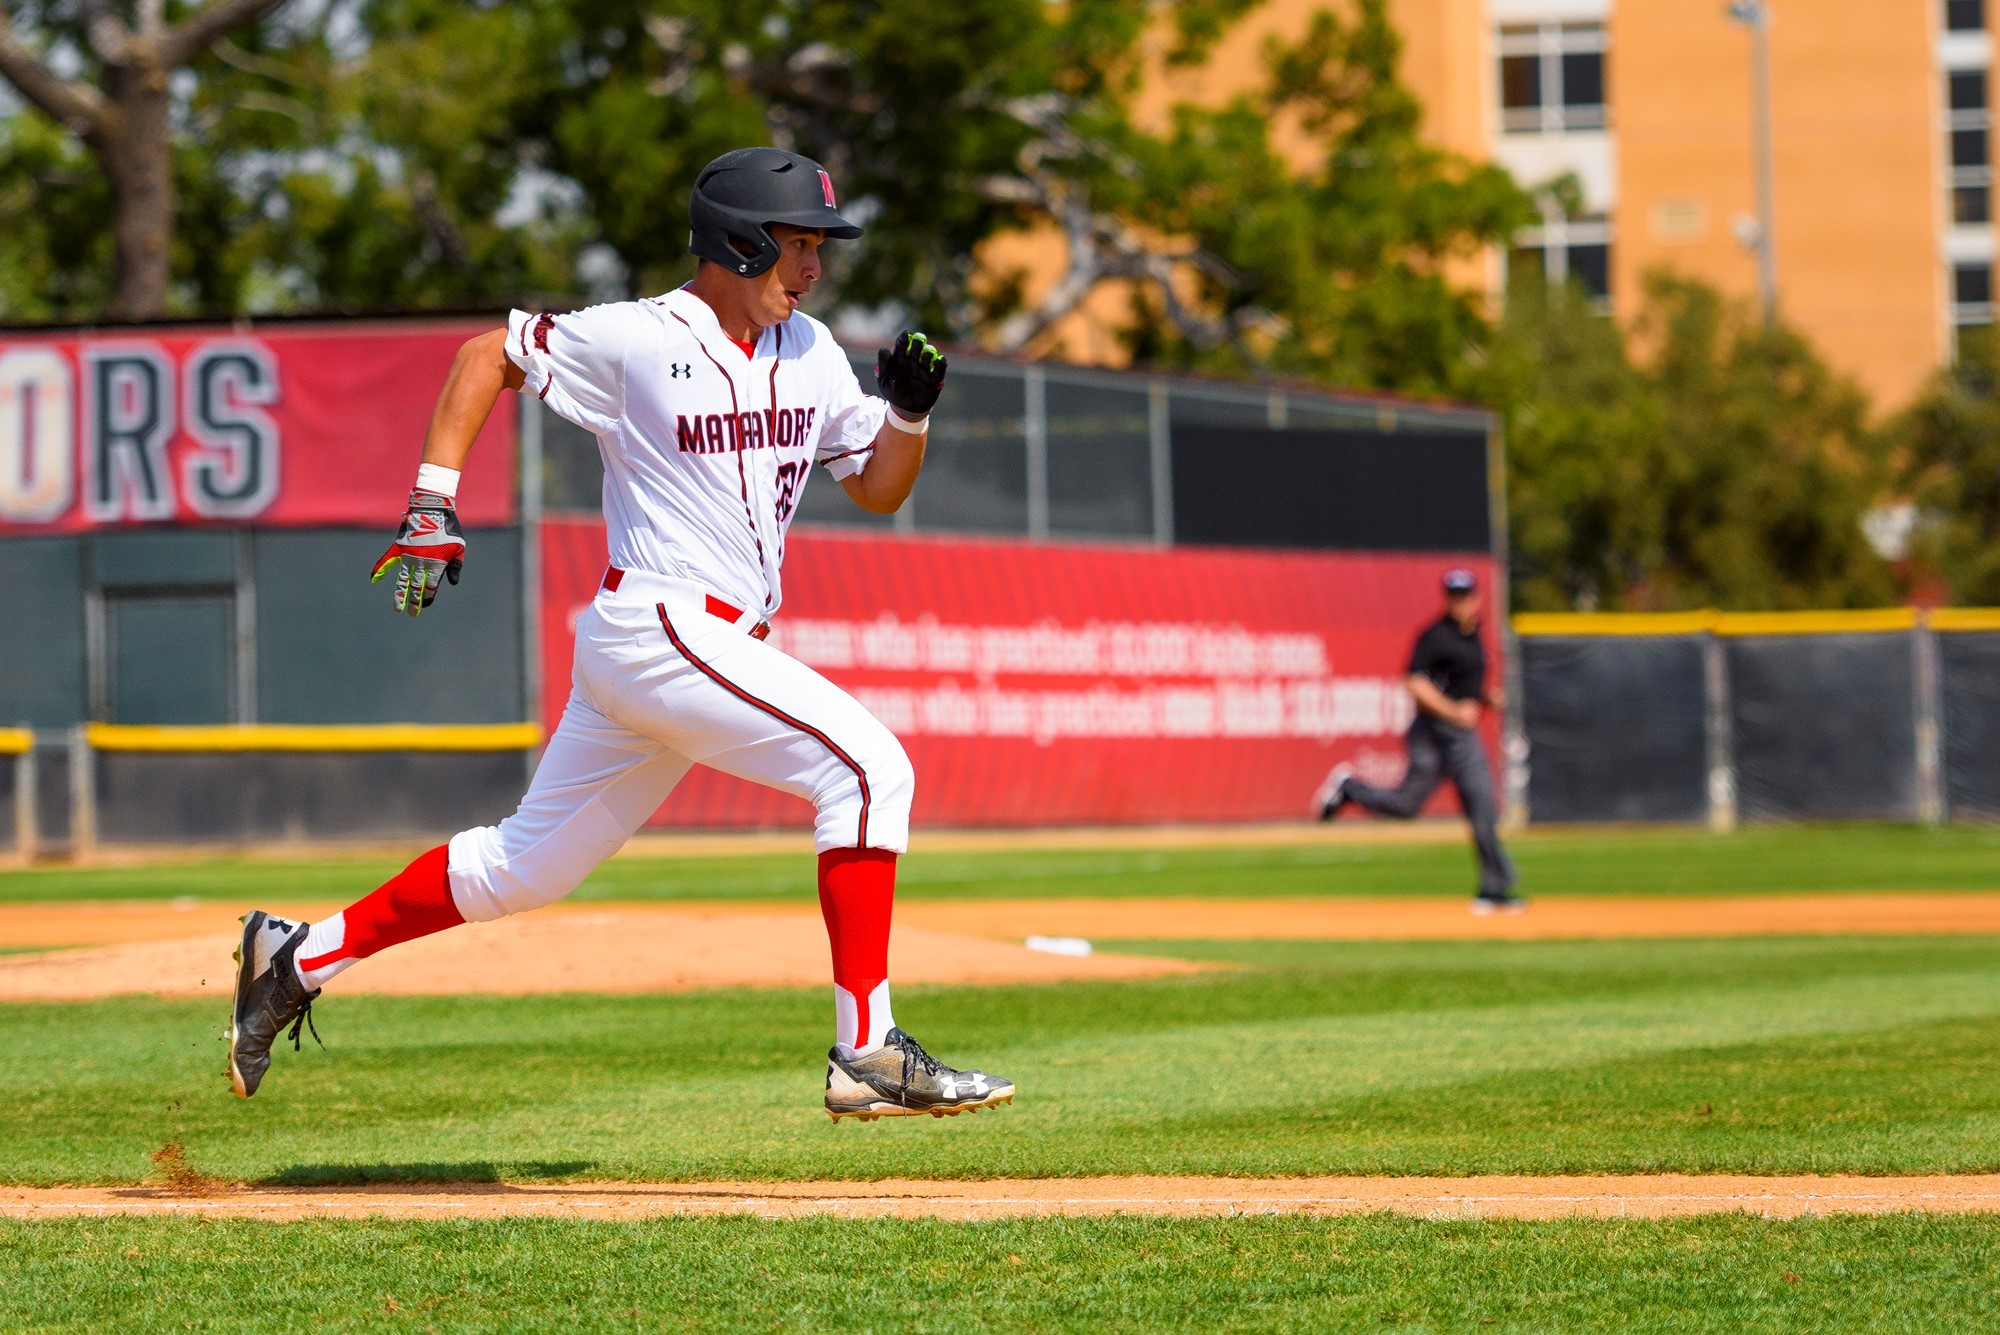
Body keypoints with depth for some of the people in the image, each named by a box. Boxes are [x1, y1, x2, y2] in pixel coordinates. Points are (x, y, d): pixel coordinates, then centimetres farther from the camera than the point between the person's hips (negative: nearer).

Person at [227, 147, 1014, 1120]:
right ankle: (866, 1054, -21)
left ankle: (301, 956, 25)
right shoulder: (636, 341, -7)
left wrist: (910, 411, -4)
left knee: (526, 867, 14)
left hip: (719, 650, 8)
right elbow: (489, 353, 3)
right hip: (660, 629, -8)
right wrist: (432, 507, -3)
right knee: (866, 765, -20)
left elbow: (879, 490, 17)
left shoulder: (810, 353, 12)